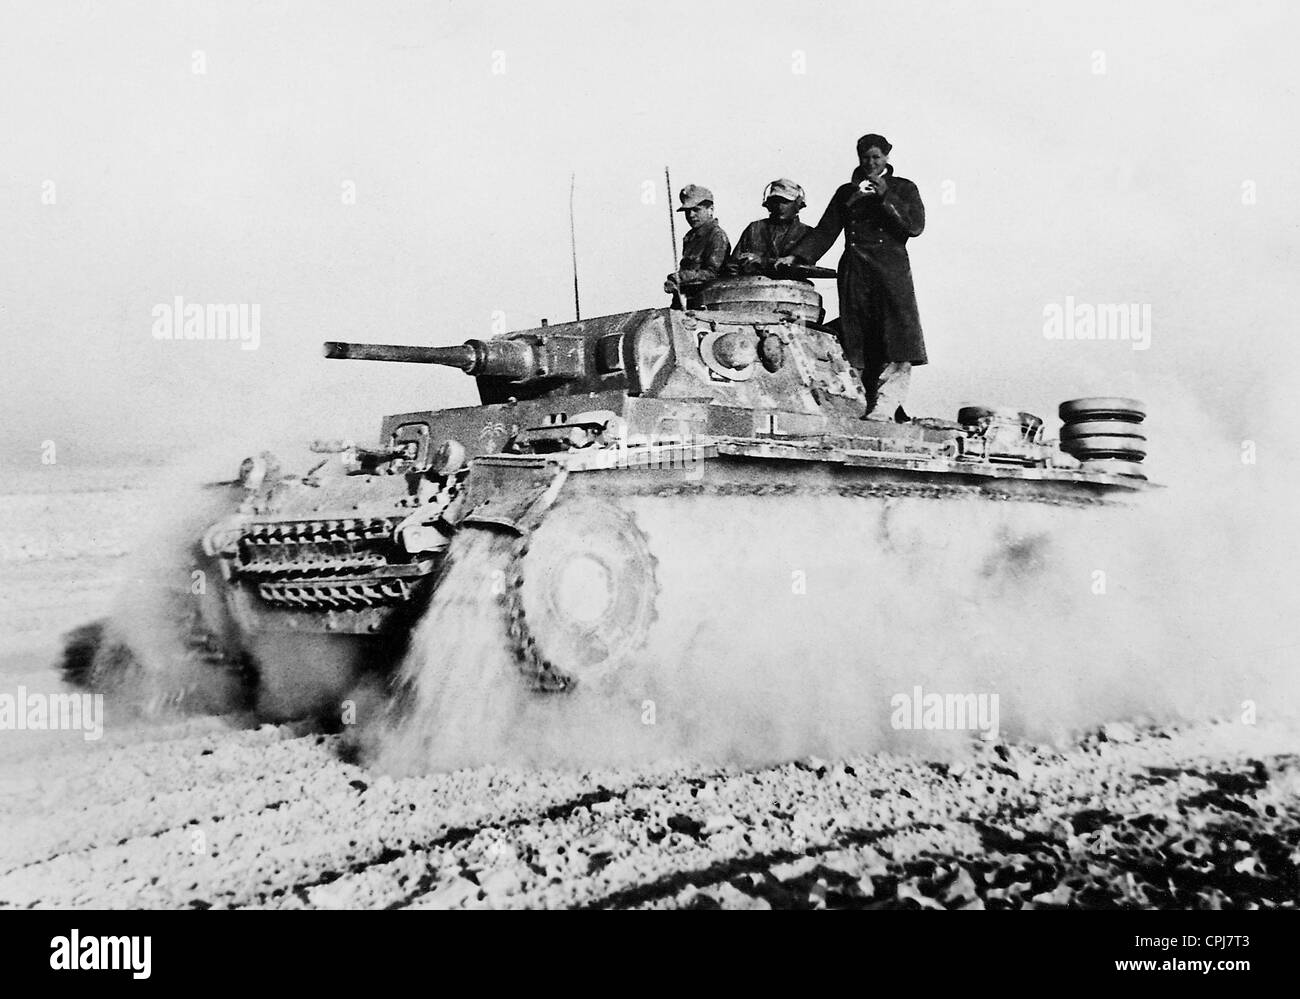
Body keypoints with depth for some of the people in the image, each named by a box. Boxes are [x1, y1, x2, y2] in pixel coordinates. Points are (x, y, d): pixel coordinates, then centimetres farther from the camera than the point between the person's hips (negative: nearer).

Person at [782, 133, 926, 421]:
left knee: (897, 344, -16)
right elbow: (825, 231, 16)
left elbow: (915, 226, -2)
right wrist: (798, 256, 2)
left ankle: (885, 406, -20)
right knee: (861, 346, -5)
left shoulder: (904, 189, 12)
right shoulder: (846, 192, 19)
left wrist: (885, 197, -8)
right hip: (855, 275, 3)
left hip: (892, 271, -3)